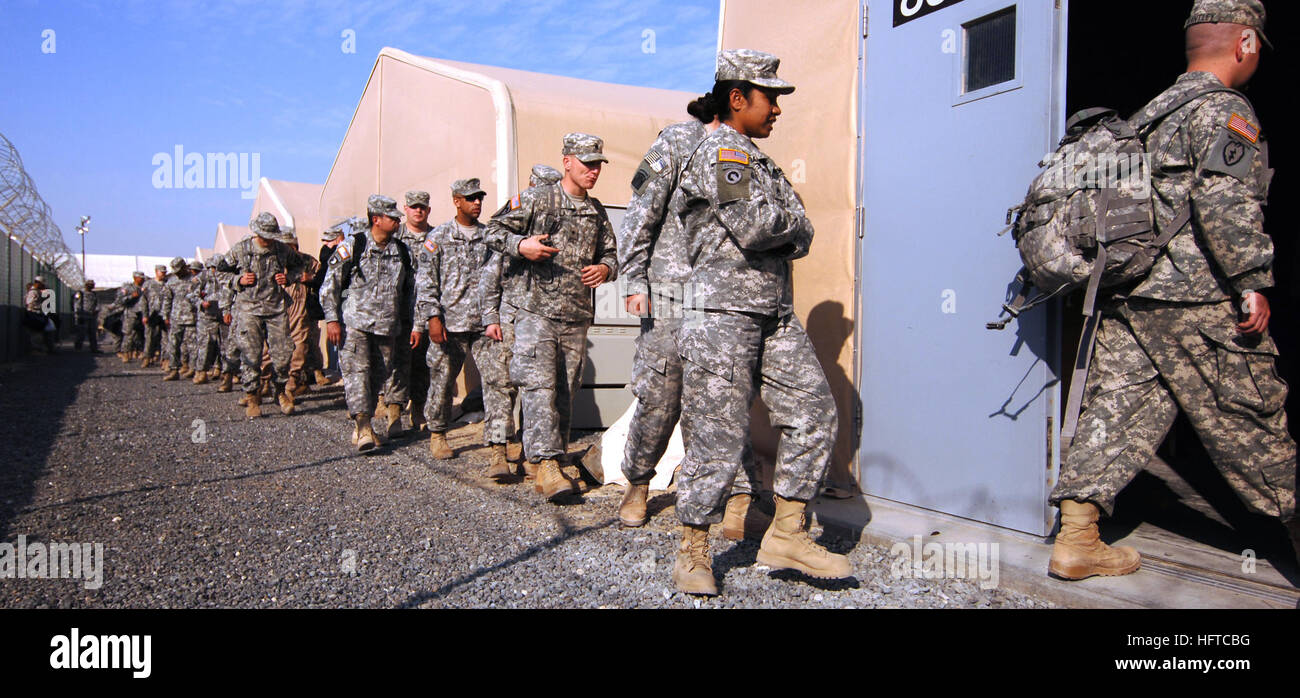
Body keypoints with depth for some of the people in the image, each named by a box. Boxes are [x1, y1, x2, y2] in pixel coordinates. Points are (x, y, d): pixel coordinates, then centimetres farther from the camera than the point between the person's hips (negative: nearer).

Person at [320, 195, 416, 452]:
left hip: (388, 327, 5)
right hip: (355, 323, -4)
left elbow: (409, 288, 21)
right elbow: (330, 284, -1)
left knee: (379, 374, 6)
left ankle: (360, 422, 20)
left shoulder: (402, 251, 10)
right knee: (357, 372, -11)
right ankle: (363, 428, -13)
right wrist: (332, 319, -7)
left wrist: (405, 320, 18)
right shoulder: (352, 247, -3)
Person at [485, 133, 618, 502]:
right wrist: (520, 245, -18)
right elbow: (494, 230, 2)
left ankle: (556, 458, 18)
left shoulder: (597, 212, 16)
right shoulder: (535, 199, 1)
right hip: (535, 308, -5)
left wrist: (605, 268, 1)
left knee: (566, 389, 8)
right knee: (539, 385, -14)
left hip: (577, 316, 6)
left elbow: (609, 253, 24)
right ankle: (546, 463, -17)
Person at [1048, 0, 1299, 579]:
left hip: (1127, 295, 7)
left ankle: (1076, 541, 5)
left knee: (1114, 413, 6)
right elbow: (1225, 204, -21)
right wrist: (1253, 283, -16)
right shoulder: (1225, 109, -7)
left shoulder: (1149, 113, 19)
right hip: (1198, 301, -7)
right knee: (1251, 424, 7)